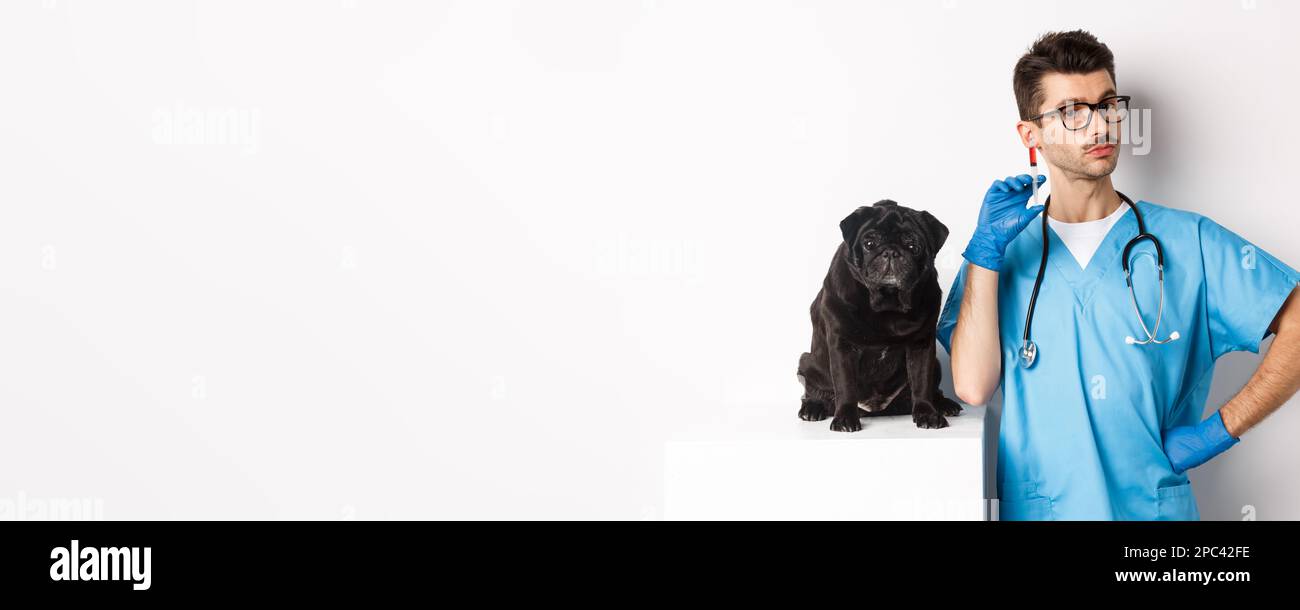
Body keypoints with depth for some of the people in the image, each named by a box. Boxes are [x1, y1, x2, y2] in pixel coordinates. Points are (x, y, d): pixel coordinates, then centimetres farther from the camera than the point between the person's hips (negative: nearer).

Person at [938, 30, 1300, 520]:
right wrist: (987, 250, -12)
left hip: (1154, 504, -1)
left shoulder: (1189, 242, -1)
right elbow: (973, 387, -10)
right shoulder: (1002, 255, 3)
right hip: (1034, 506, 1)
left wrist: (1221, 429, -11)